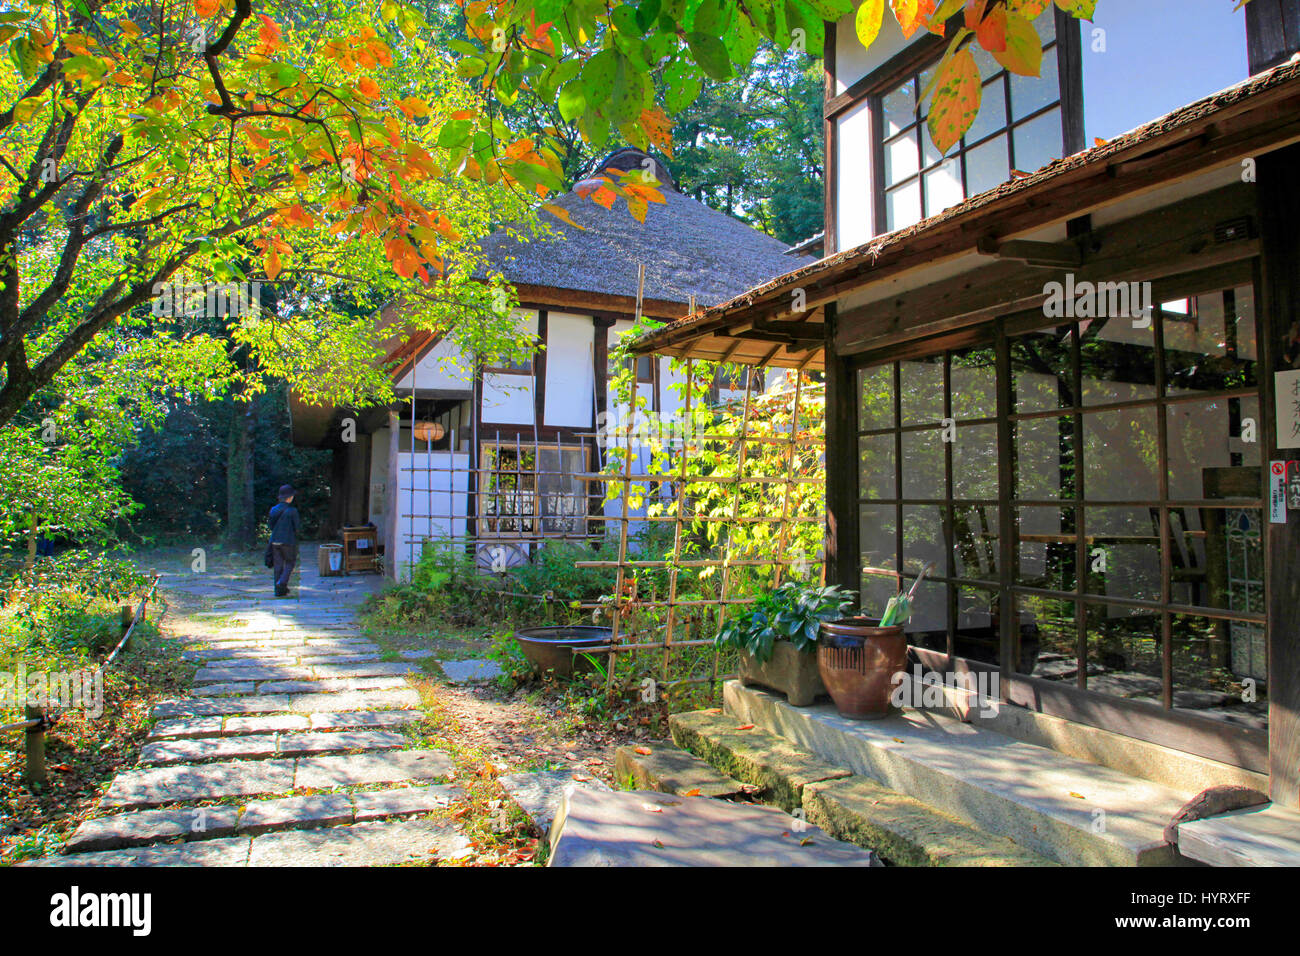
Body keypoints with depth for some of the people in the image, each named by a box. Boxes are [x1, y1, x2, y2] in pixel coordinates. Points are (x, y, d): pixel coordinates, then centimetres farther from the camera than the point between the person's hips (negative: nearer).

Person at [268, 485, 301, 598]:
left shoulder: (273, 510, 4)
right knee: (290, 563, 12)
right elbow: (296, 528, -6)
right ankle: (282, 583, -8)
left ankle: (279, 591, 11)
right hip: (288, 542, -4)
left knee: (278, 565, 10)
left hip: (275, 541, 5)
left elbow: (271, 525, 8)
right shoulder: (292, 511, -11)